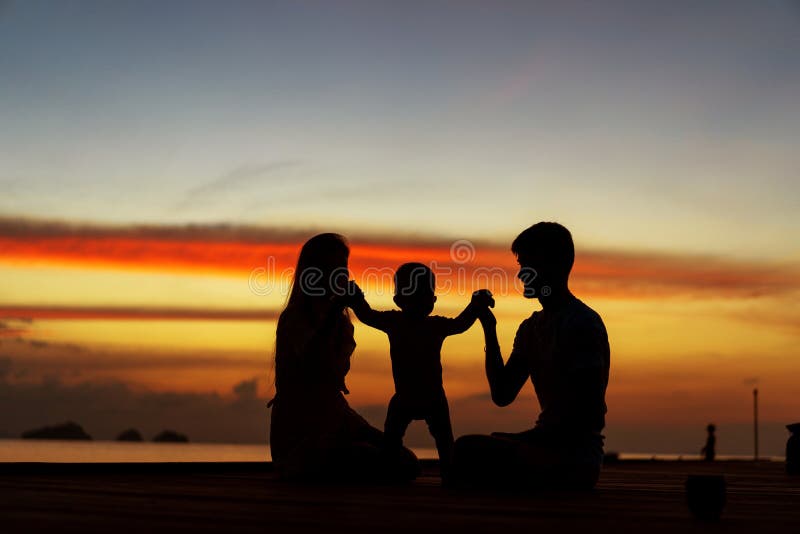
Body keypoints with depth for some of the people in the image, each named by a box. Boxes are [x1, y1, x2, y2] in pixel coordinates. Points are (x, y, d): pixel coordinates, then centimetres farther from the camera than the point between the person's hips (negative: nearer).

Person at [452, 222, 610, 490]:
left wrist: (522, 439, -17)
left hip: (574, 461, -9)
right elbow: (502, 395, 14)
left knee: (469, 451, -26)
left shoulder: (582, 323, -12)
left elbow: (589, 415, -18)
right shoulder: (531, 327, 16)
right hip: (549, 447, 9)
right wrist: (490, 331, 8)